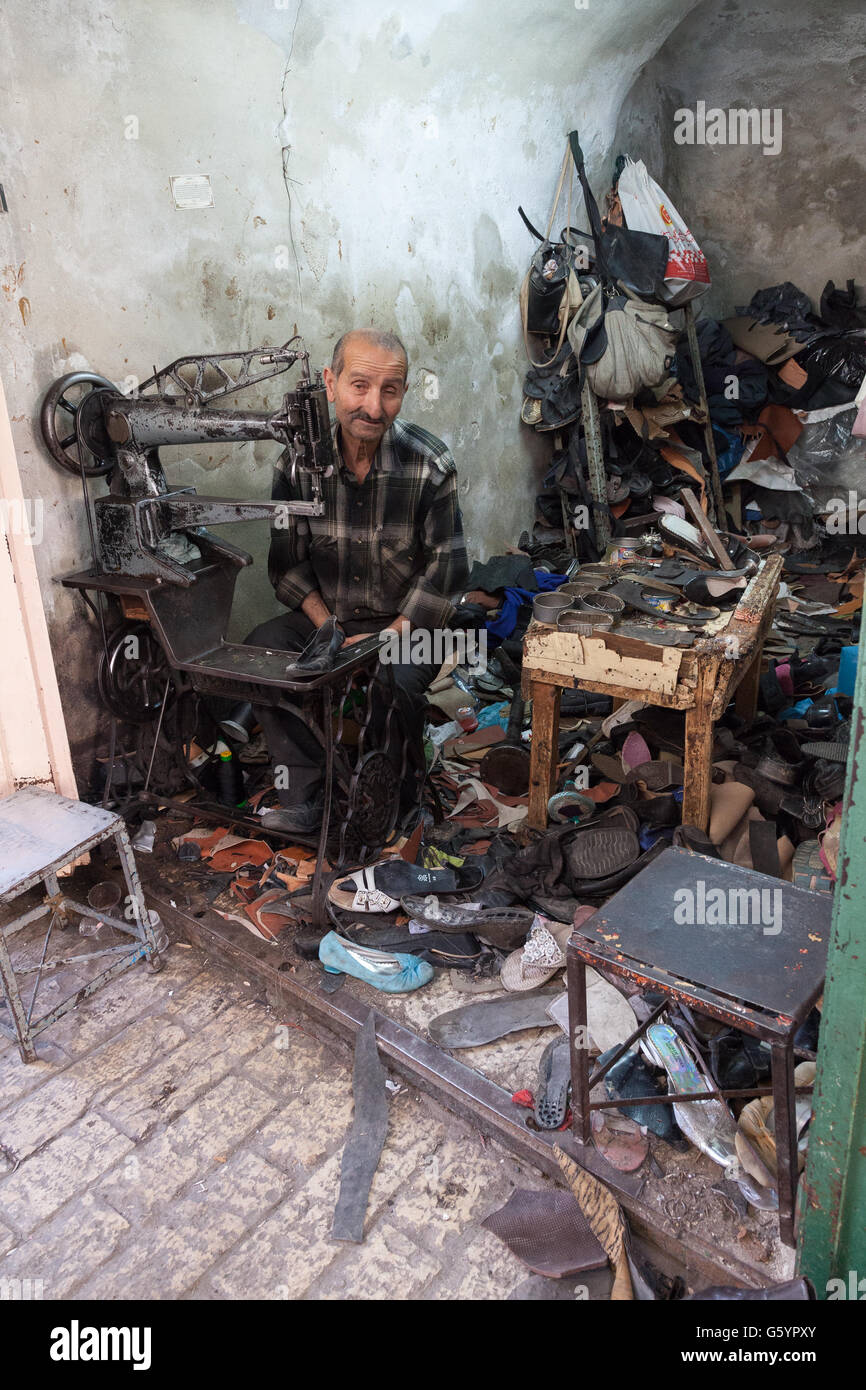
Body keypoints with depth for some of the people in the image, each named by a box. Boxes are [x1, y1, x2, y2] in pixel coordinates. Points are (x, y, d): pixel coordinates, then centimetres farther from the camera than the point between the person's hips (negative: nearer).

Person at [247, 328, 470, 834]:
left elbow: (446, 568, -9)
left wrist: (391, 636, -17)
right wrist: (329, 631, -12)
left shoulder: (431, 464, -11)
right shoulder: (299, 462, -5)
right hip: (327, 616, 3)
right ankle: (306, 798, -14)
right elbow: (289, 563, 1)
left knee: (393, 682, -33)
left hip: (408, 623, -3)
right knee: (262, 648, -22)